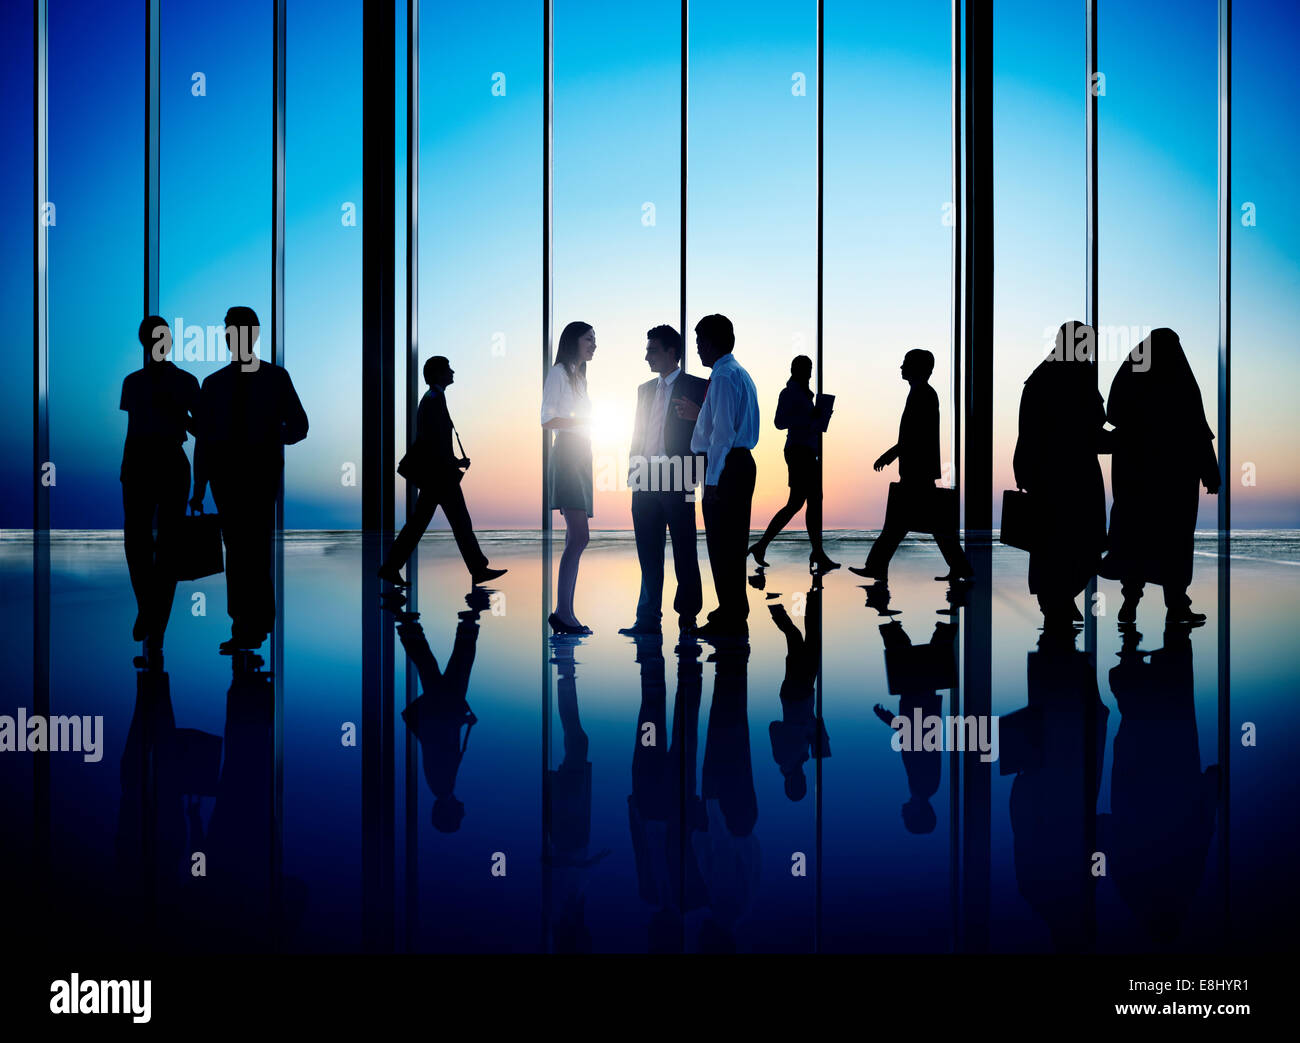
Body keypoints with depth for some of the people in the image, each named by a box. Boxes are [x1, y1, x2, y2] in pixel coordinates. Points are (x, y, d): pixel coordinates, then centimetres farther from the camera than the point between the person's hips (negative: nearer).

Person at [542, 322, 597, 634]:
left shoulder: (579, 377, 24)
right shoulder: (558, 373, -3)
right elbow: (547, 420, -11)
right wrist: (584, 421, -9)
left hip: (582, 456, 9)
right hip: (567, 456, -9)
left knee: (575, 539, 3)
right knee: (579, 537, -18)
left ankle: (565, 613, 3)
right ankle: (562, 612, -18)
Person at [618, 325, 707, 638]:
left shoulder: (697, 387, 0)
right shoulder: (645, 389, 17)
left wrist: (693, 475, -13)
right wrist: (632, 471, 9)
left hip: (676, 483, -5)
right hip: (645, 483, 5)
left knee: (684, 553, 2)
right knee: (648, 554, 6)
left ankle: (688, 616, 11)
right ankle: (648, 620, 9)